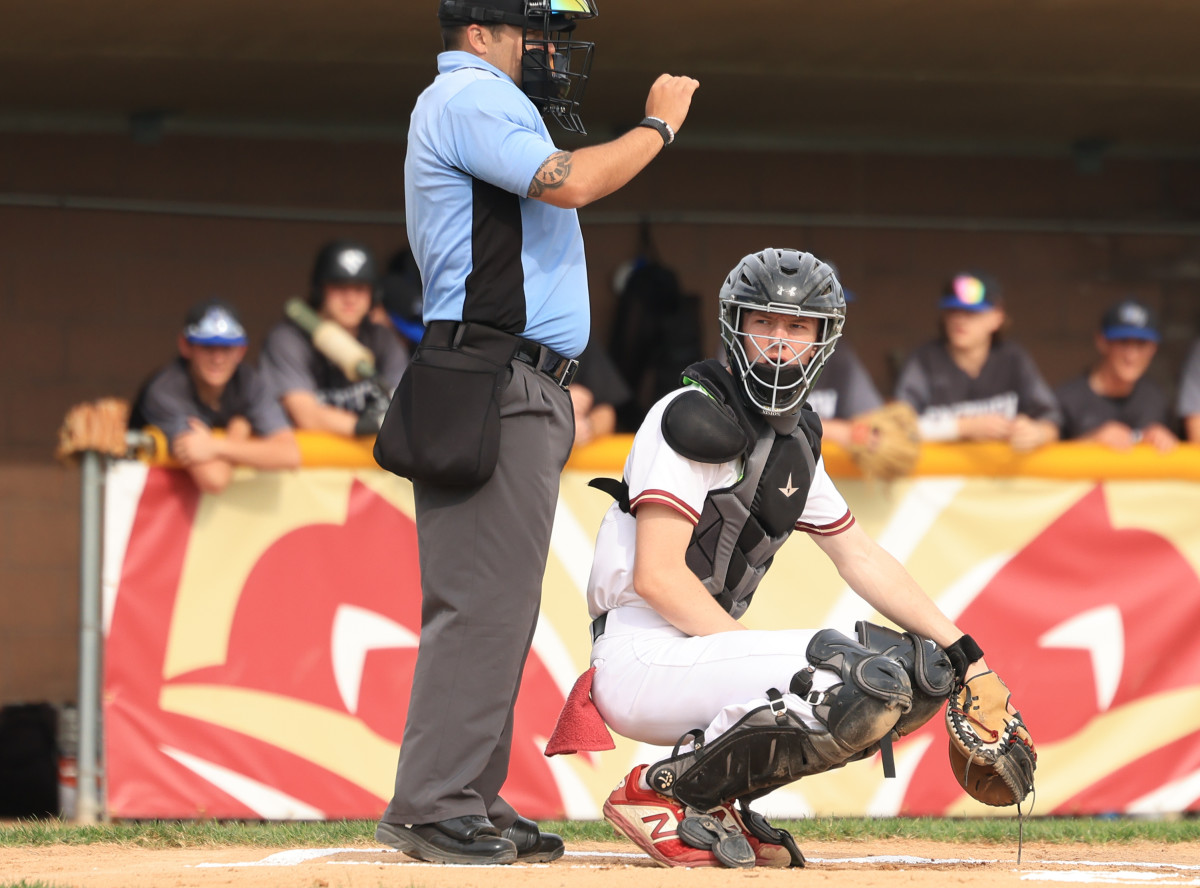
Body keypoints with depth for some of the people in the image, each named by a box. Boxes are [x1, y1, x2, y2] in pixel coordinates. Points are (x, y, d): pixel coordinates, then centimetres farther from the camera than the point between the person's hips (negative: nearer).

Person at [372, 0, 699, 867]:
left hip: (521, 393, 11)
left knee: (498, 601, 10)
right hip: (495, 388, -11)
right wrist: (659, 126, -9)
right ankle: (433, 804, -13)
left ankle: (471, 798, 12)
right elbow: (567, 182, -19)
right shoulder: (472, 98, -8)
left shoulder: (478, 106, 25)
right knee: (482, 598, -13)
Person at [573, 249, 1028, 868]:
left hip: (707, 649, 9)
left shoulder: (795, 442, 16)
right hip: (641, 655, -9)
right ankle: (659, 792, -12)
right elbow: (658, 576, -18)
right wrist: (768, 660, -19)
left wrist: (962, 654, 14)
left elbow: (859, 556, 22)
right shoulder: (694, 417, -11)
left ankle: (717, 796, 4)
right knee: (870, 679, -26)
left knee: (925, 671, 3)